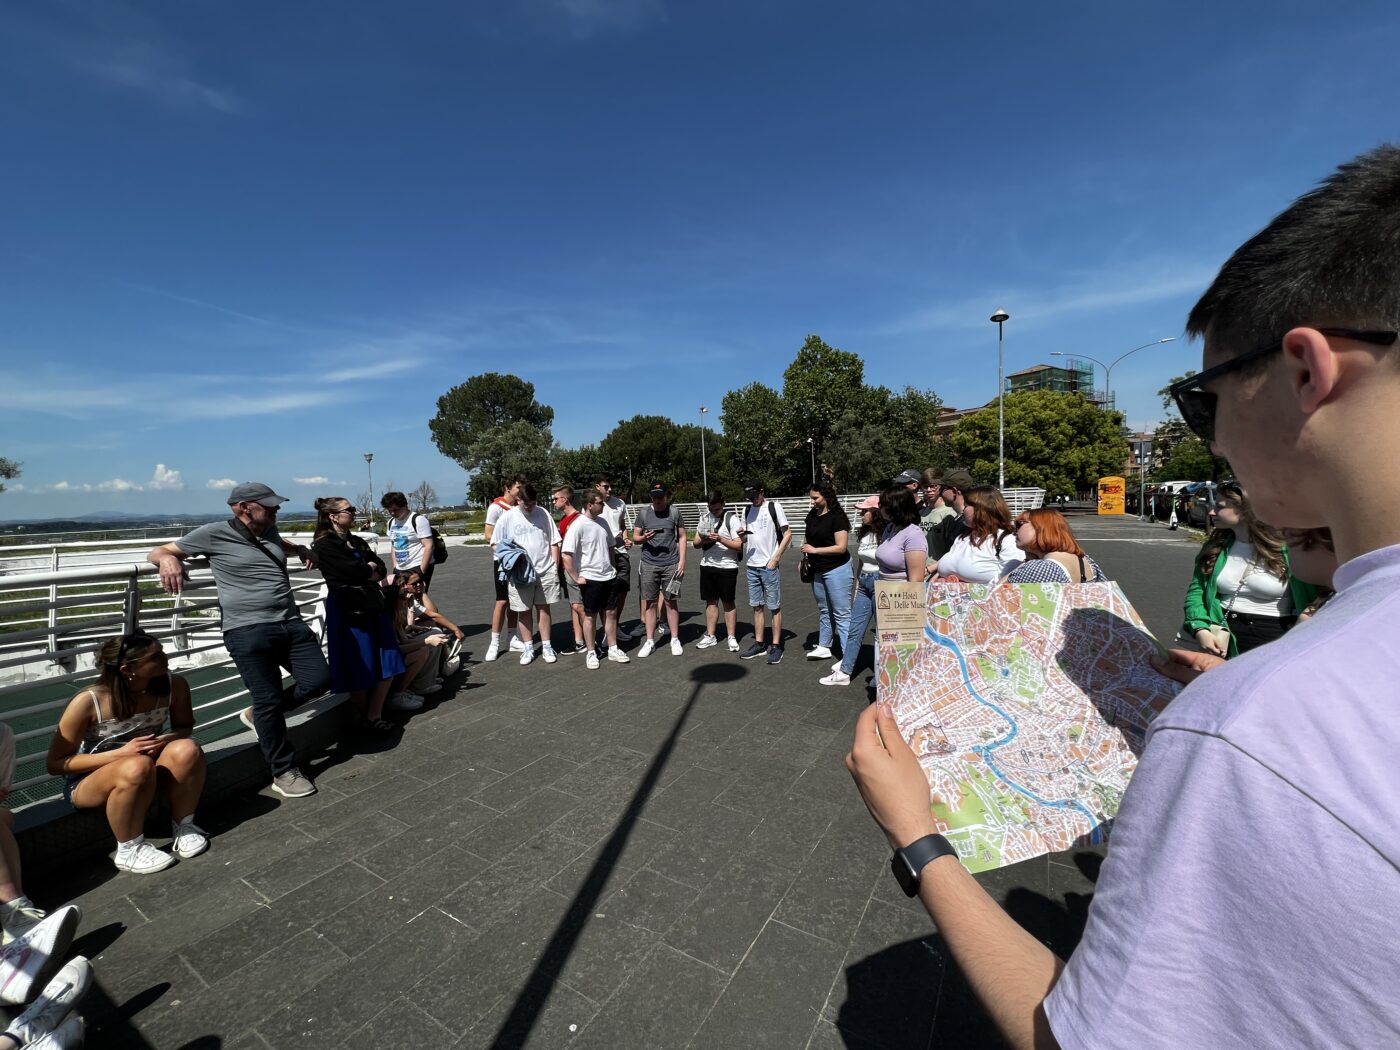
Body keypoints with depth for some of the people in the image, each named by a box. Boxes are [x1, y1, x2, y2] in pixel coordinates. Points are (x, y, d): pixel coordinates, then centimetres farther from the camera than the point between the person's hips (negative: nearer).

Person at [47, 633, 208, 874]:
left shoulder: (175, 686, -16)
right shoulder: (88, 701, -24)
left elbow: (185, 728, 1)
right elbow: (56, 763, -14)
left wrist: (165, 740, -23)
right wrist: (121, 753, -29)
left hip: (145, 778, 3)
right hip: (87, 781, -3)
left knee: (187, 750, -30)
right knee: (137, 767, -37)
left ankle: (183, 826, -8)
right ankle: (129, 849, -14)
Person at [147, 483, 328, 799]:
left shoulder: (268, 530, 15)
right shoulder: (215, 533, -2)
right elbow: (157, 552, 4)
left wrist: (300, 549, 22)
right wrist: (169, 559, -19)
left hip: (292, 624, 6)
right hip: (248, 632, -6)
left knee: (319, 680, 0)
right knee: (268, 699, -3)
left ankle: (259, 715, 27)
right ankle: (284, 772, 12)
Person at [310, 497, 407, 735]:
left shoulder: (357, 542, 15)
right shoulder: (324, 545, -8)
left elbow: (382, 569, 8)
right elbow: (354, 572, -18)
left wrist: (366, 570, -9)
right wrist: (371, 570, 0)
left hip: (373, 608, 7)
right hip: (348, 611, -7)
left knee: (387, 666, 6)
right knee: (359, 671, 3)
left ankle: (374, 717, 16)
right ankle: (365, 720, 19)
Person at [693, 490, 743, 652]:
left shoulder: (731, 519, -8)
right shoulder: (704, 518, 9)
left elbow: (739, 545, -12)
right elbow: (696, 544, 10)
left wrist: (720, 539, -23)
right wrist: (703, 541, -12)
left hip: (727, 567, -5)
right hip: (707, 566, 5)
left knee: (728, 603, 3)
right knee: (711, 602, 11)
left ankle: (732, 638, 13)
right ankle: (710, 636, 20)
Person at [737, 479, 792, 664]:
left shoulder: (773, 507, -6)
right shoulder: (748, 510, 11)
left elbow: (787, 534, -6)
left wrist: (775, 558, -12)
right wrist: (742, 535, -7)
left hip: (769, 566, -5)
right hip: (751, 566, 6)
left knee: (774, 607, 2)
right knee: (757, 606, 11)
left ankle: (776, 647, 10)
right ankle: (759, 644, 20)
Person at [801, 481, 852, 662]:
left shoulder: (837, 517, -14)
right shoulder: (812, 516, 7)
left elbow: (841, 547, -19)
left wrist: (815, 550, -18)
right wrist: (805, 558, 3)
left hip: (837, 569, -7)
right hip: (817, 571, 8)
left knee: (842, 613, -5)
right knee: (824, 610, 18)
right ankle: (823, 647, 30)